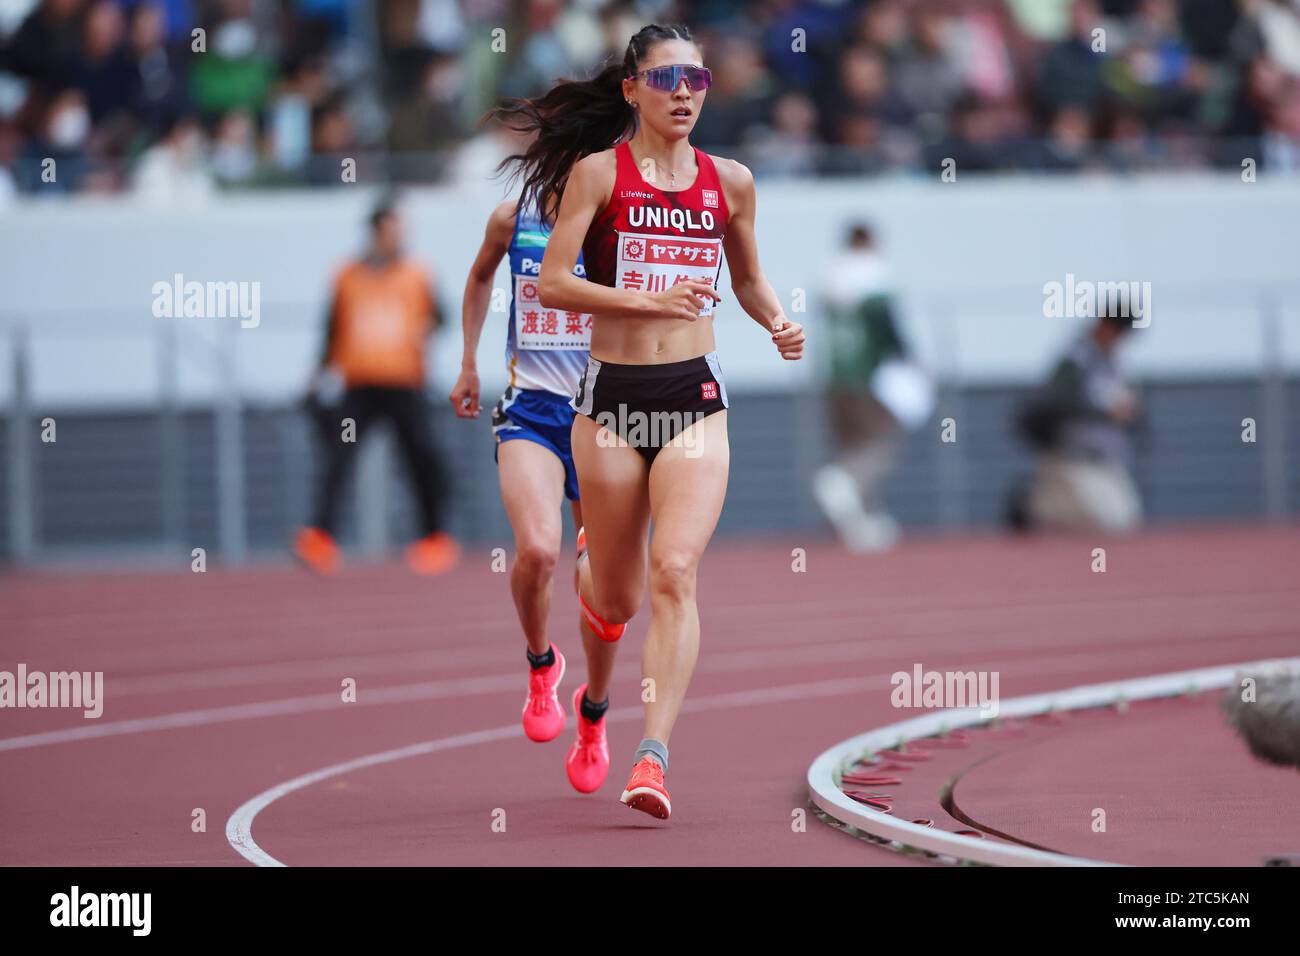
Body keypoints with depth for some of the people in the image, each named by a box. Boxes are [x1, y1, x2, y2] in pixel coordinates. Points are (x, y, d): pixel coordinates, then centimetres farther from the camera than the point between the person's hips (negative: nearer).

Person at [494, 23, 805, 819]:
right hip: (612, 394, -1)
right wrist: (653, 301, -18)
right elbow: (554, 283, -7)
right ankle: (594, 706, 43)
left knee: (675, 569, -19)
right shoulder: (597, 172, 0)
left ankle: (655, 755, -25)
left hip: (695, 397, 1)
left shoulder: (729, 181, 9)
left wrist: (779, 323, 3)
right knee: (617, 596, 9)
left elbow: (751, 280, 24)